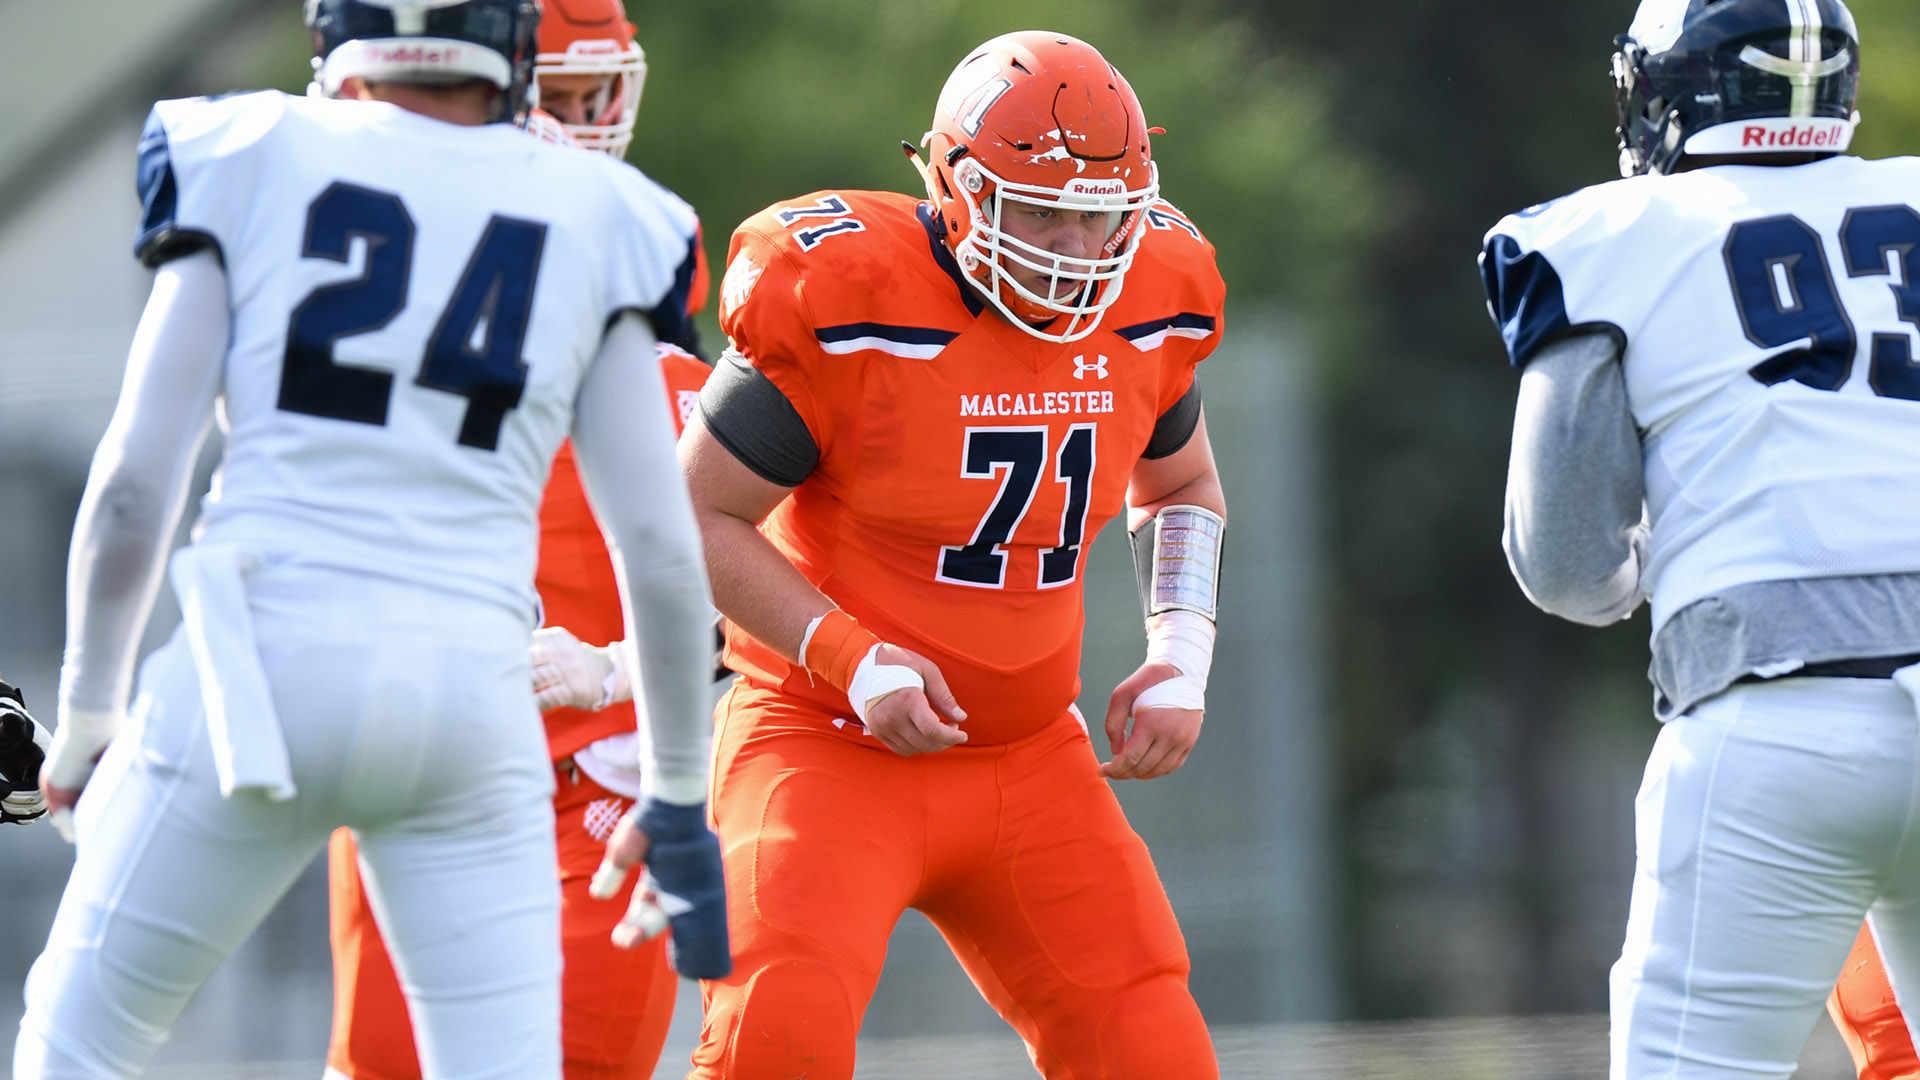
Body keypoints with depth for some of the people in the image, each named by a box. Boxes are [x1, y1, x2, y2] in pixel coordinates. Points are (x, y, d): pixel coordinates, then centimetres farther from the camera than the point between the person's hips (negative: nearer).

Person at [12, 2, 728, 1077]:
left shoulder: (252, 166, 5)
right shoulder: (595, 224, 9)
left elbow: (137, 476, 0)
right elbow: (660, 546, 7)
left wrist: (88, 718, 11)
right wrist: (678, 800, 16)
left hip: (264, 667, -1)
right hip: (471, 696, 1)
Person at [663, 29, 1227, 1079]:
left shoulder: (1142, 311, -1)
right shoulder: (842, 307, -19)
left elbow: (1182, 487, 19)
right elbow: (700, 519, -11)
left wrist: (1180, 658, 3)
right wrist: (852, 659, -21)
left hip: (1028, 762, 6)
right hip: (831, 746, -5)